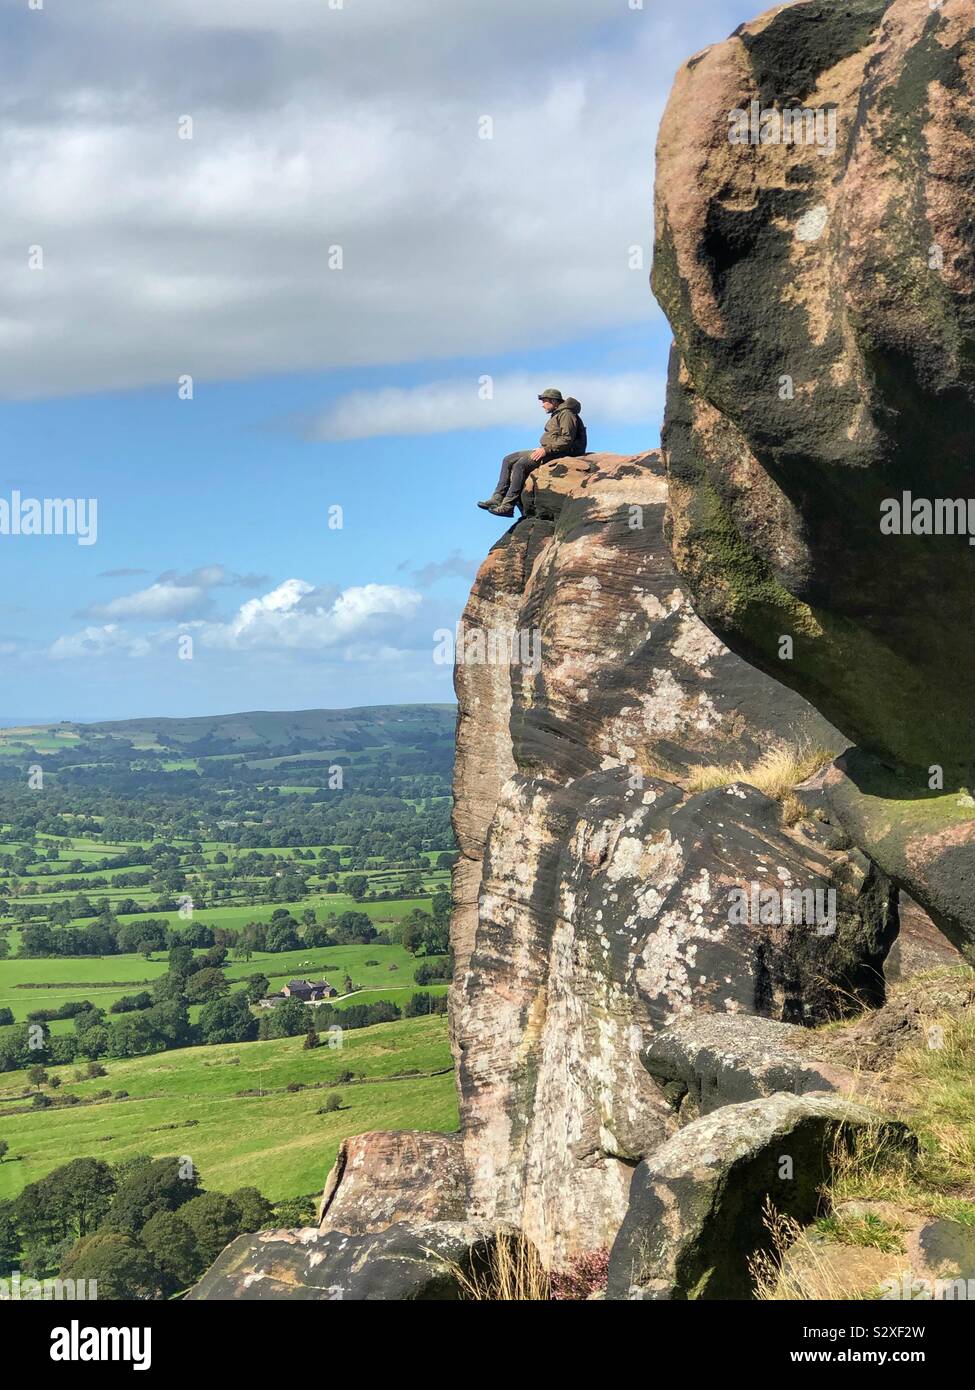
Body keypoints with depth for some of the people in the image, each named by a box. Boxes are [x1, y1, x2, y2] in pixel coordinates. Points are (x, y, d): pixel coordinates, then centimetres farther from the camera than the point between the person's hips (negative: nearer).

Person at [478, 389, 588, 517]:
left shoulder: (566, 414, -10)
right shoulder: (556, 414, 23)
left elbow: (567, 439, -21)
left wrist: (546, 450, -23)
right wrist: (541, 449, 11)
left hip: (557, 453, -11)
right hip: (546, 450, 11)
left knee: (520, 465, -28)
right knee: (508, 460, 3)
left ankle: (508, 506, -30)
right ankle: (497, 498, -5)